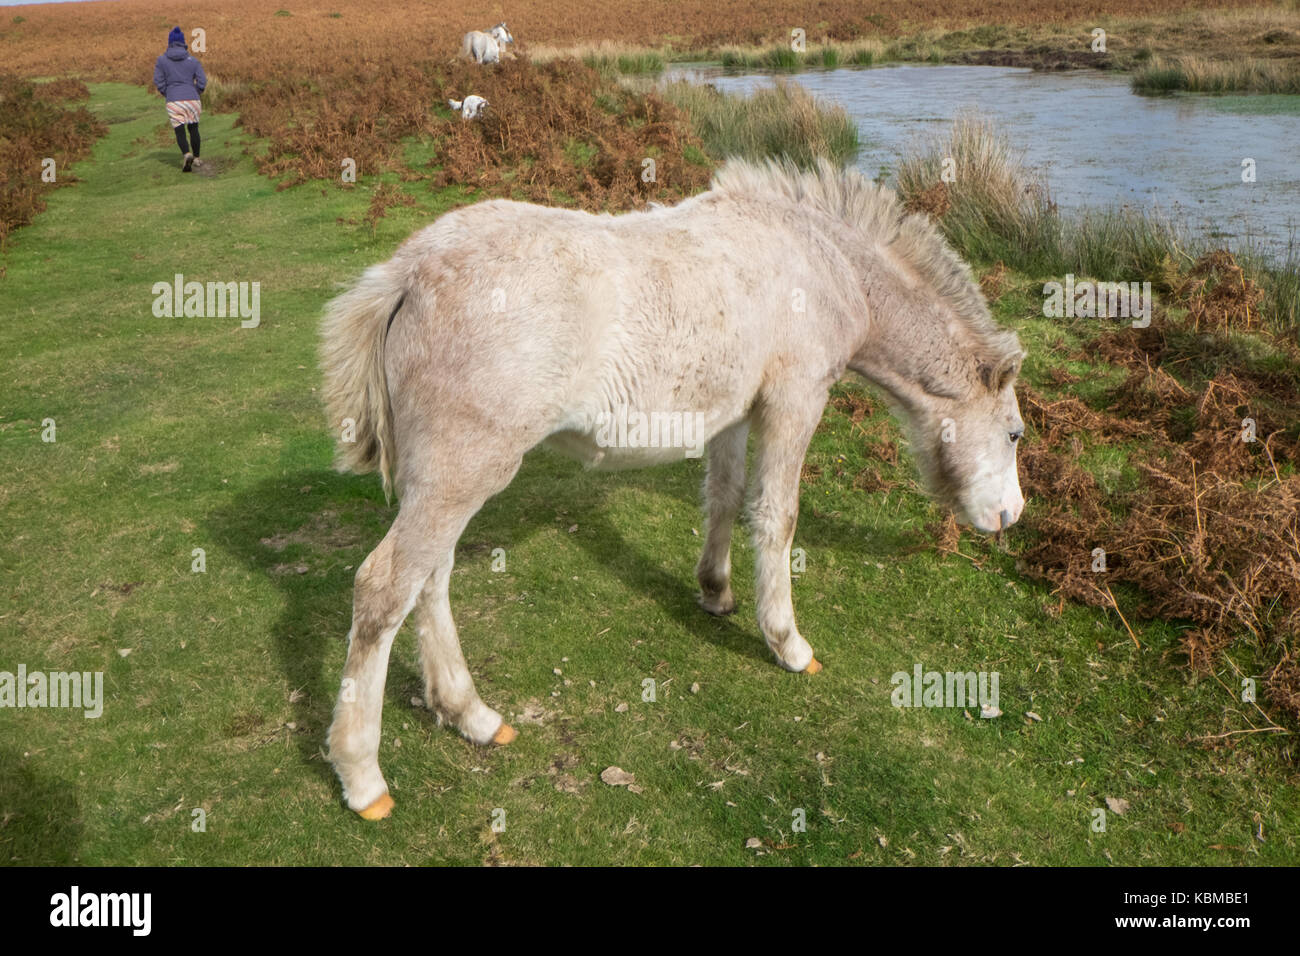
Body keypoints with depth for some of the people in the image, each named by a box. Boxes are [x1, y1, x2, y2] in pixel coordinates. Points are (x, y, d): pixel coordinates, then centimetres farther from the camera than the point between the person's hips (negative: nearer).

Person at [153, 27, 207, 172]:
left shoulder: (162, 60, 3)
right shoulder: (193, 61, 3)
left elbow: (158, 81, 2)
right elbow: (202, 82, -1)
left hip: (173, 102, -1)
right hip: (192, 99, 1)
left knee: (180, 132, -1)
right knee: (193, 129, 19)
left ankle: (187, 154, -27)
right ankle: (196, 158, 25)